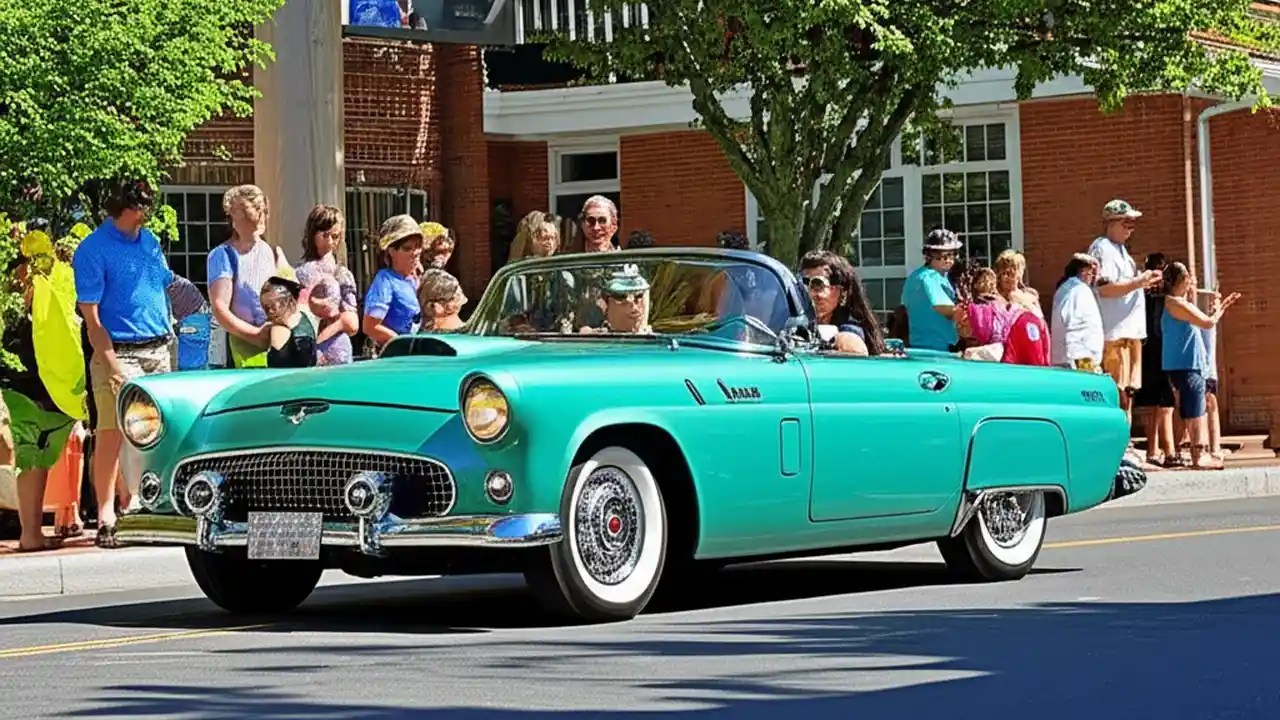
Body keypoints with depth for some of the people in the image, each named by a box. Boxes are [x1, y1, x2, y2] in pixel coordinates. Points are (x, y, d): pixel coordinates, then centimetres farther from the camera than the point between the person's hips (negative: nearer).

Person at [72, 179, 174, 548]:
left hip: (159, 351, 6)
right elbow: (90, 315, -11)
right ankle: (106, 519, -6)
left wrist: (170, 345, 15)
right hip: (121, 352, -6)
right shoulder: (93, 250, -8)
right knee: (111, 434, -9)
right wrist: (111, 365, -19)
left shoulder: (149, 241, 13)